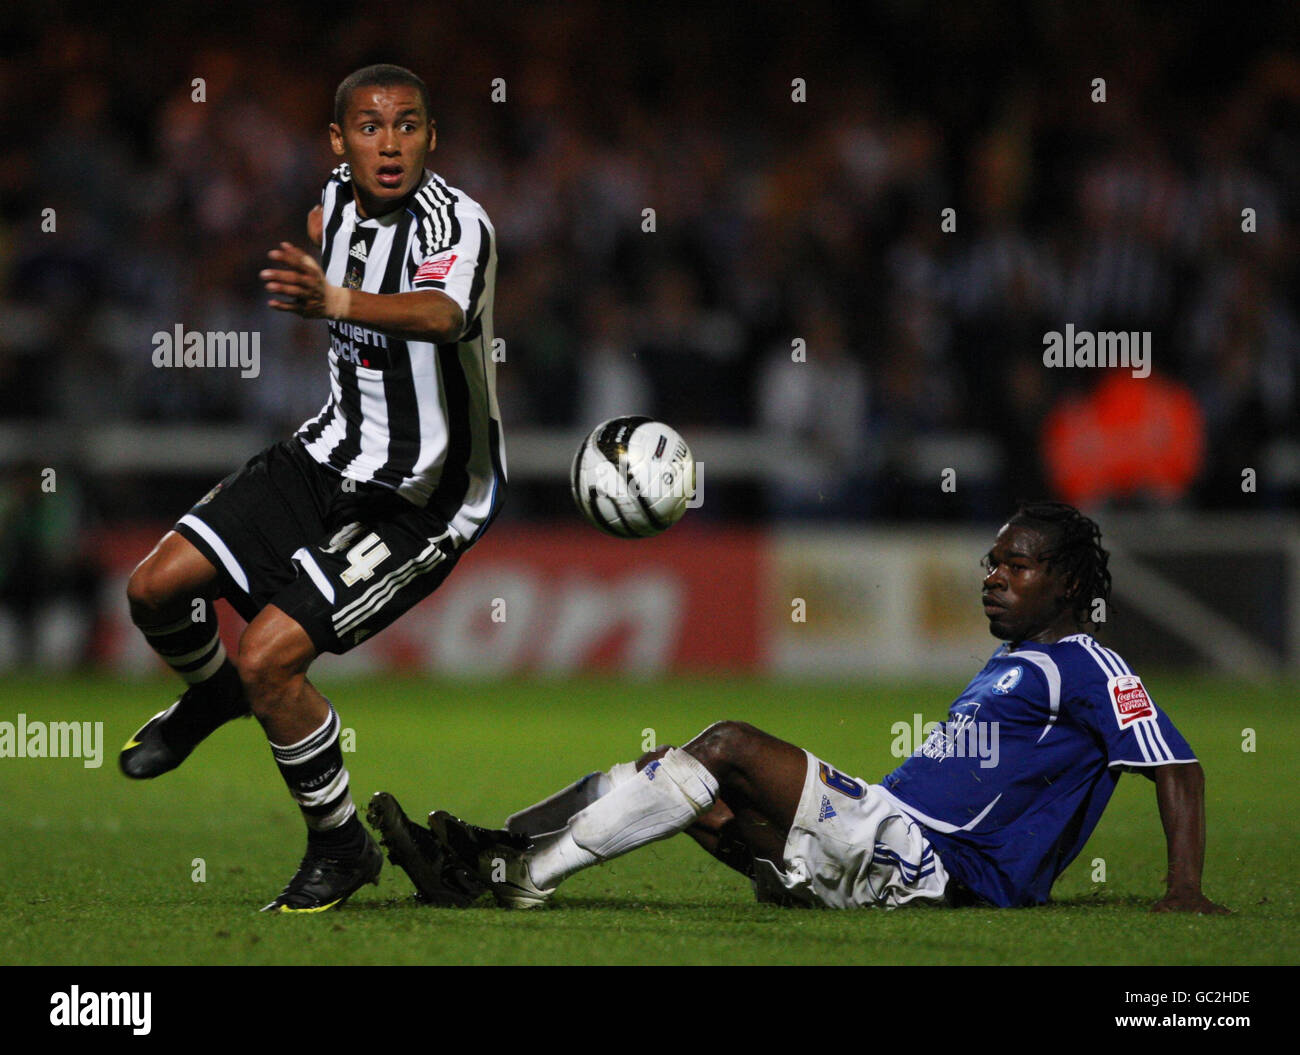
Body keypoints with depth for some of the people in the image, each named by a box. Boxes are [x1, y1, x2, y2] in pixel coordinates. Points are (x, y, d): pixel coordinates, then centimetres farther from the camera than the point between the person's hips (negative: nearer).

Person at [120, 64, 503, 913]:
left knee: (270, 655, -19)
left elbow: (440, 314, -49)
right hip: (339, 452, 7)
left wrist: (337, 302, -65)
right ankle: (213, 696, 36)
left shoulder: (457, 223, -25)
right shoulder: (339, 198, 0)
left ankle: (342, 847, 4)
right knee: (158, 587, 1)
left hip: (426, 499, -7)